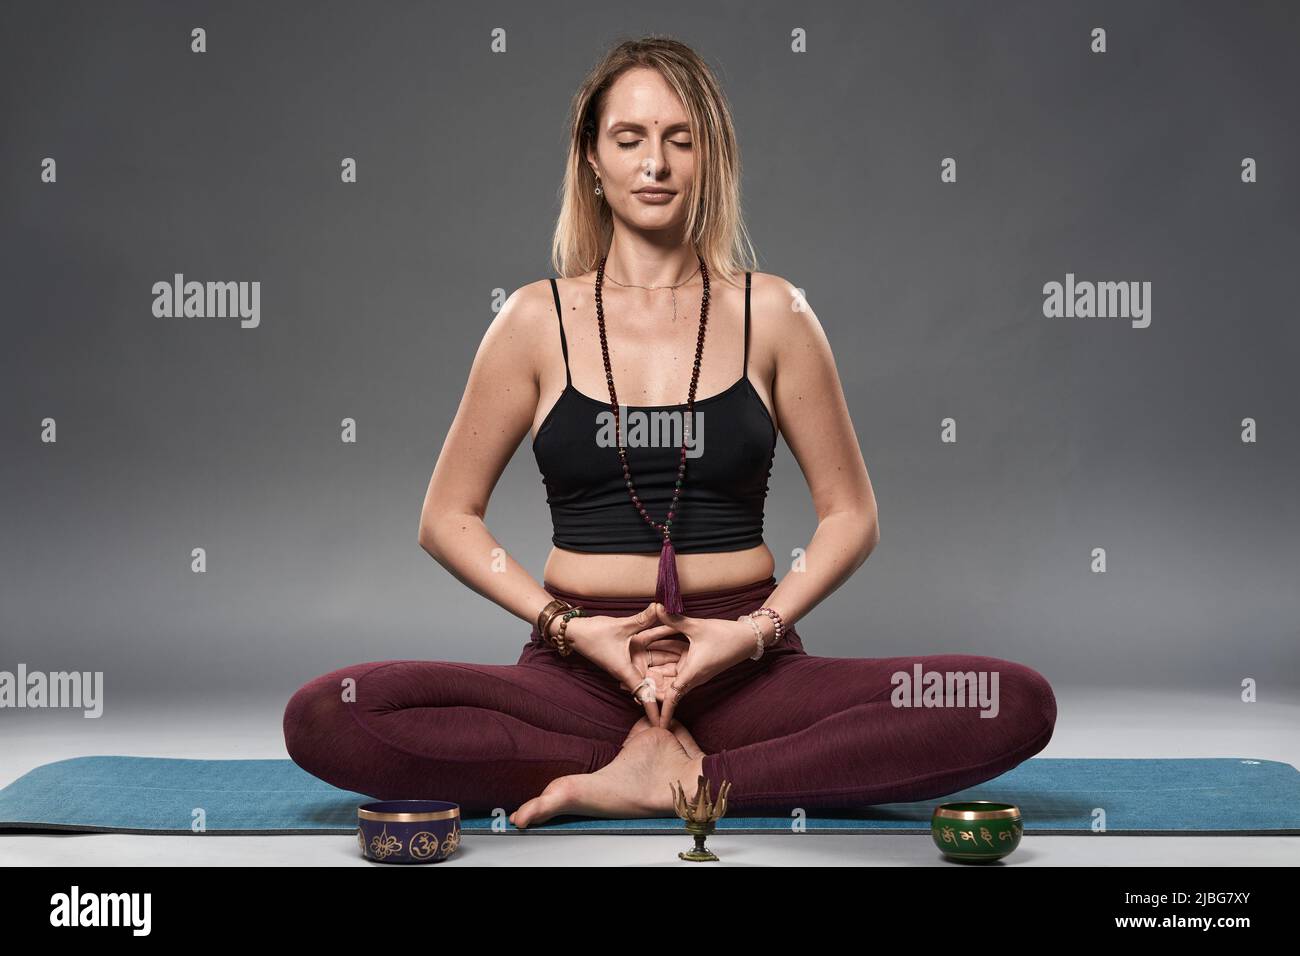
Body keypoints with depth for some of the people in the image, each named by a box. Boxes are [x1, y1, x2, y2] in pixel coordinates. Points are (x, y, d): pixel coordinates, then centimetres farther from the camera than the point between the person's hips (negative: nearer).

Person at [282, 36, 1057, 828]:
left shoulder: (770, 313, 6)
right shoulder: (540, 320, 6)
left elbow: (851, 515, 9)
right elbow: (449, 519, 8)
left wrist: (757, 630, -7)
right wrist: (571, 628, -6)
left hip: (747, 671, 0)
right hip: (579, 673, 0)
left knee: (1018, 704, -25)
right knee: (325, 719, -27)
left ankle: (647, 780, -21)